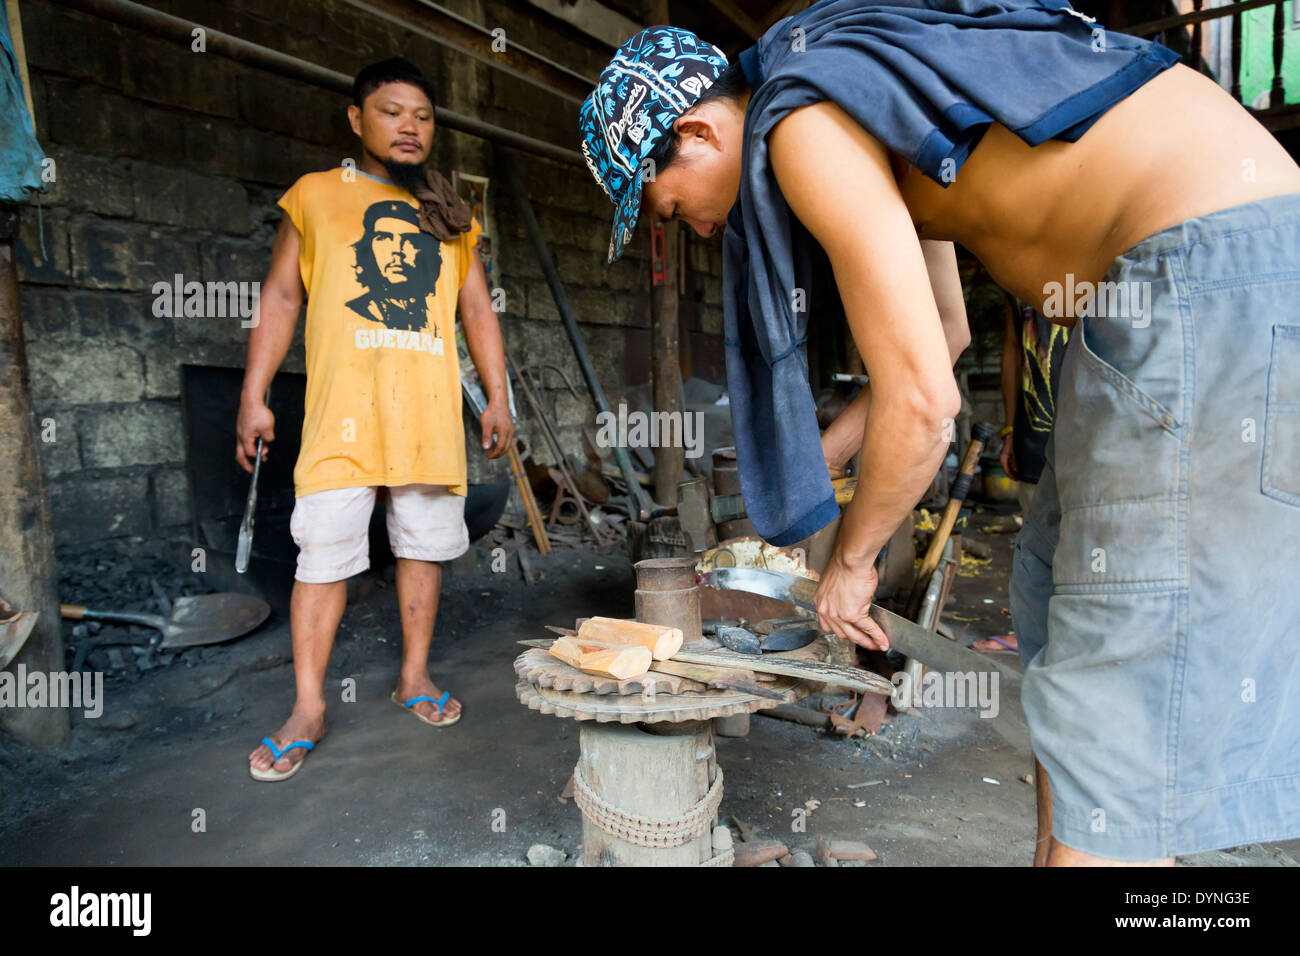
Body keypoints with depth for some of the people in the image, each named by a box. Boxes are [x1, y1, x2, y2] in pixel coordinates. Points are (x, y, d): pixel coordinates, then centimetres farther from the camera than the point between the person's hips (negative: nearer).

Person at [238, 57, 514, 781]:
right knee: (324, 550, -5)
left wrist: (498, 396, 7)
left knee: (426, 543, 6)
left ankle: (415, 676, 22)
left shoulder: (451, 216, 18)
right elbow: (280, 300, 9)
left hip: (431, 410, 3)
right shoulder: (315, 196, 12)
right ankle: (309, 707, 6)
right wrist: (255, 396, 1)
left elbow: (478, 310, 17)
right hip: (344, 408, -2)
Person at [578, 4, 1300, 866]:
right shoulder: (853, 111, 17)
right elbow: (939, 334, 22)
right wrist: (812, 463, 23)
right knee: (1062, 605, 17)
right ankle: (1060, 845, 33)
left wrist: (851, 558, -2)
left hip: (1219, 272, -10)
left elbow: (922, 401, -19)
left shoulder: (805, 129, -13)